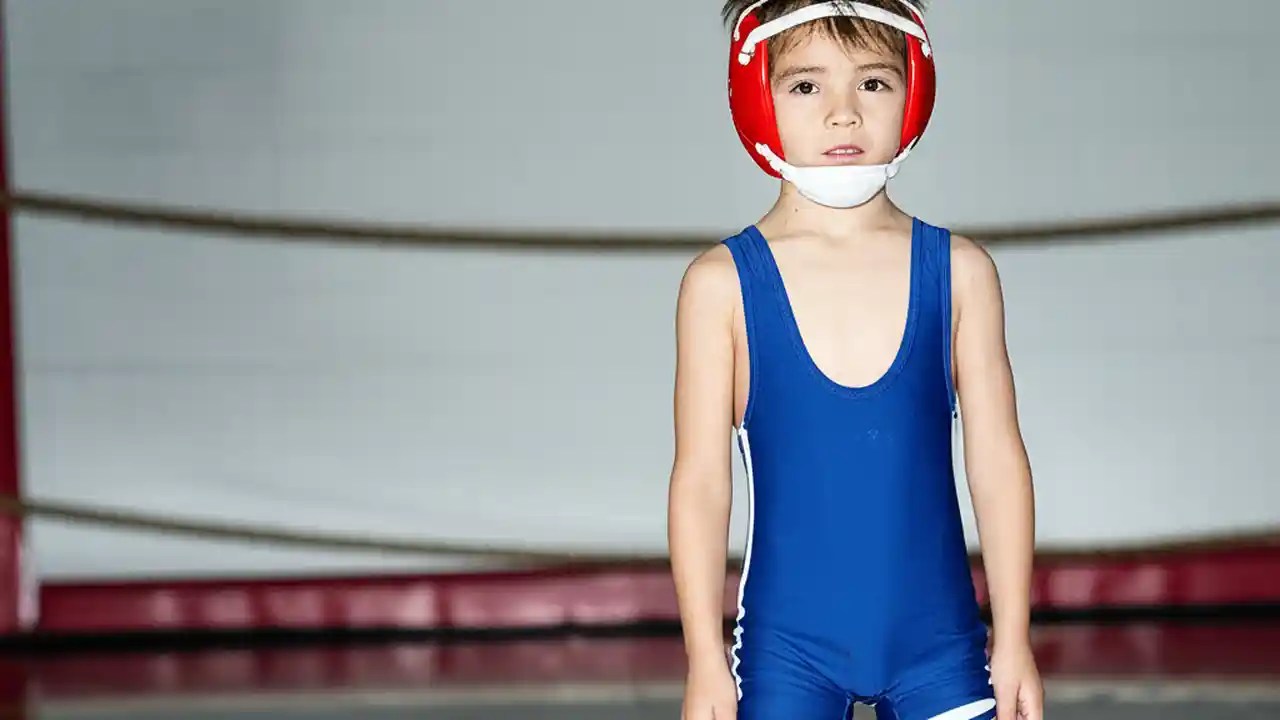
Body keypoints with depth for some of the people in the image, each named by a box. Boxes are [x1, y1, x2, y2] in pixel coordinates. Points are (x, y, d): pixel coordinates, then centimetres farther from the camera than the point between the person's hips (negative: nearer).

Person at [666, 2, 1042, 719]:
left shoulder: (959, 271, 2)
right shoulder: (722, 283, -3)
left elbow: (998, 462, 4)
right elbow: (702, 479, -1)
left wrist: (1014, 638, 3)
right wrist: (706, 659, -3)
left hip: (936, 639, 1)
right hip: (785, 643, -1)